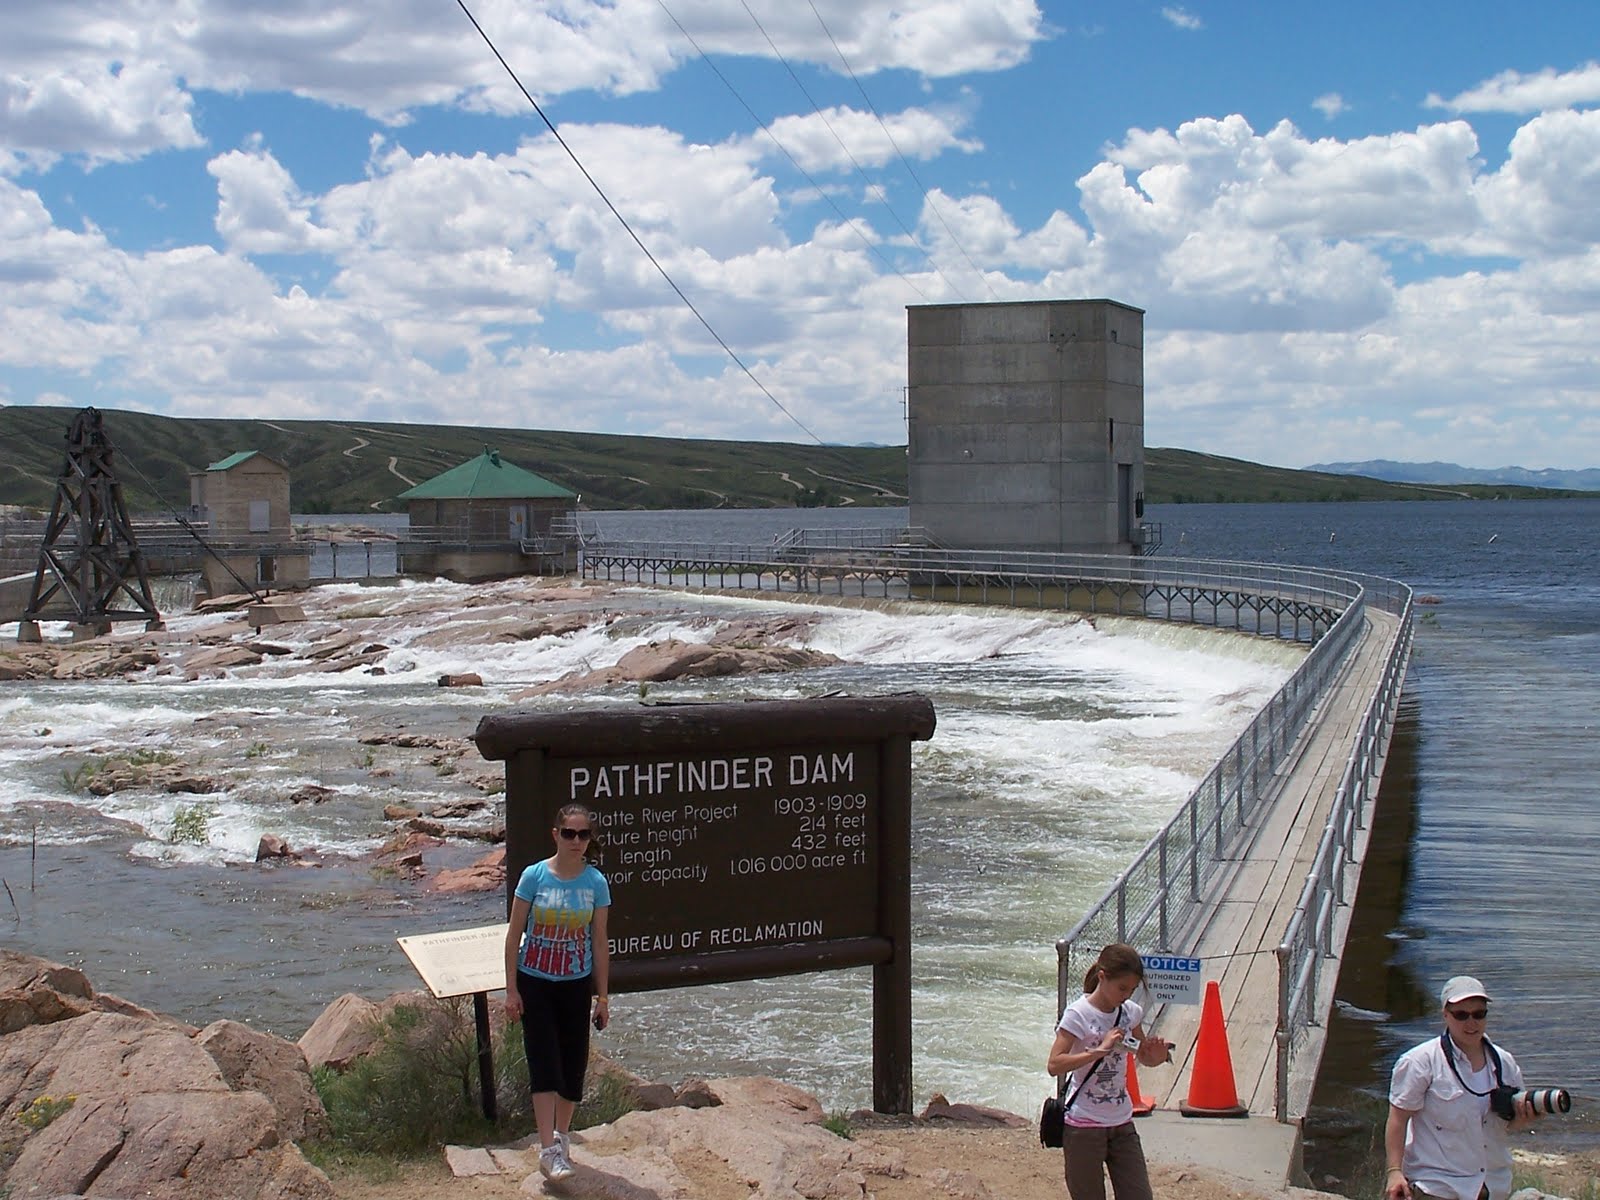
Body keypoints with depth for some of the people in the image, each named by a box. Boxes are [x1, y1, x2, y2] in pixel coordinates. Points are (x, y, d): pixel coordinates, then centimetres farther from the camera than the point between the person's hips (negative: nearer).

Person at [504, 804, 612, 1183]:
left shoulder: (595, 882, -4)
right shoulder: (535, 876, -10)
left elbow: (600, 942, 2)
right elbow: (514, 934, -5)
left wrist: (603, 997, 2)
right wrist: (511, 990, -7)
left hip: (576, 984, 2)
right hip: (535, 982, -2)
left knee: (574, 1063, 8)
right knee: (545, 1062, -8)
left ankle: (561, 1136, 27)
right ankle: (549, 1150, -8)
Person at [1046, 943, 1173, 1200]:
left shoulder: (1130, 1012, 3)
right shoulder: (1078, 1014, -14)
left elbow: (1144, 1057, 18)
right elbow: (1054, 1065, -23)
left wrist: (1157, 1057, -6)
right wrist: (1099, 1050, -29)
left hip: (1122, 1123, 6)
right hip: (1084, 1125, -5)